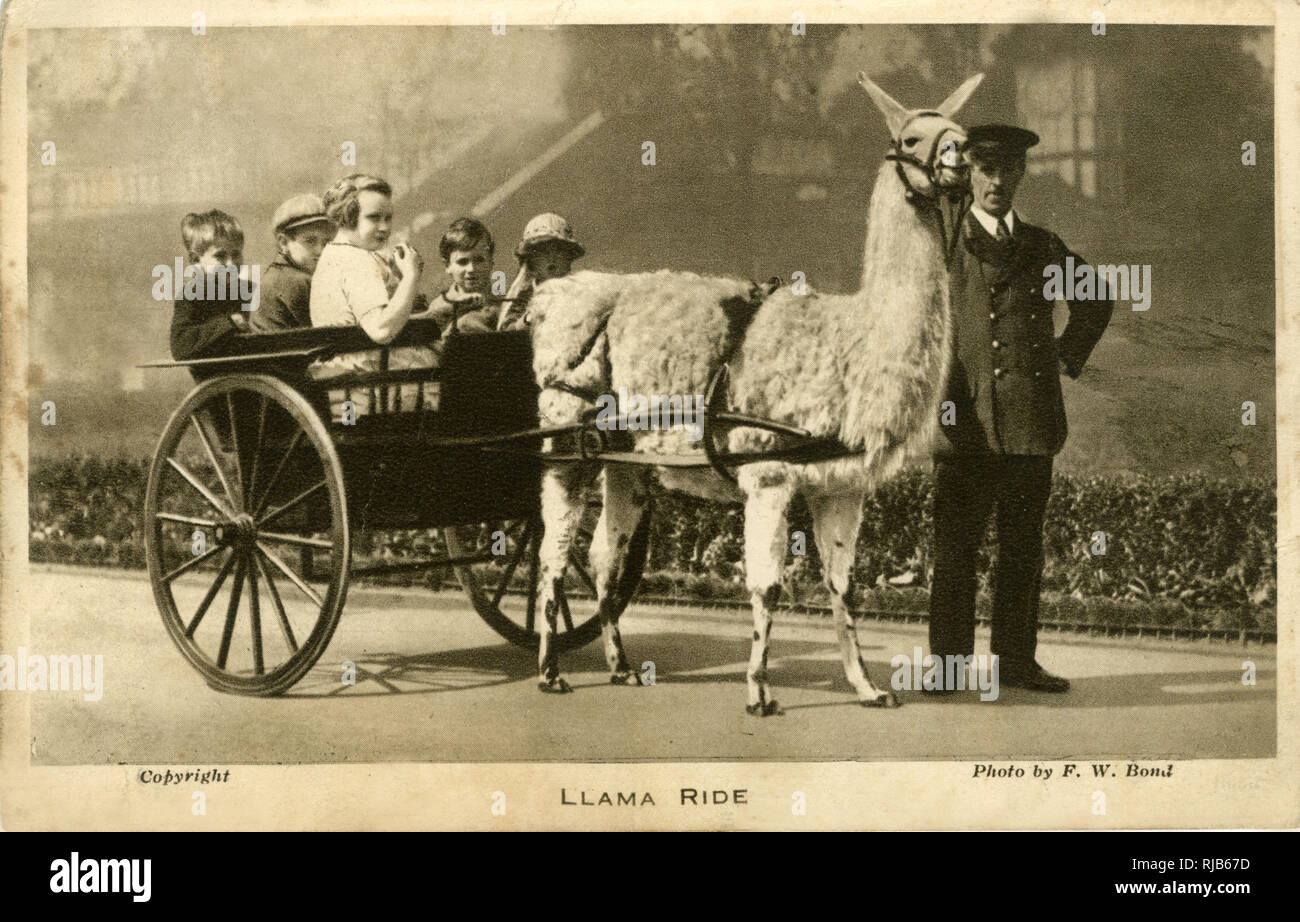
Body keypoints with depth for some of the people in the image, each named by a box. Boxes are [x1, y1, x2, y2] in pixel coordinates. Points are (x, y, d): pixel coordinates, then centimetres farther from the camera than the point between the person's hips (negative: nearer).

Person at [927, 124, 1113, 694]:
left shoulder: (1042, 247, 14)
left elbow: (1094, 298, 29)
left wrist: (1070, 356, 17)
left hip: (1031, 418, 3)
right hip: (963, 416, -3)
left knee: (1023, 546, 5)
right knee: (955, 546, -2)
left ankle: (1015, 659, 13)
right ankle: (948, 661, 4)